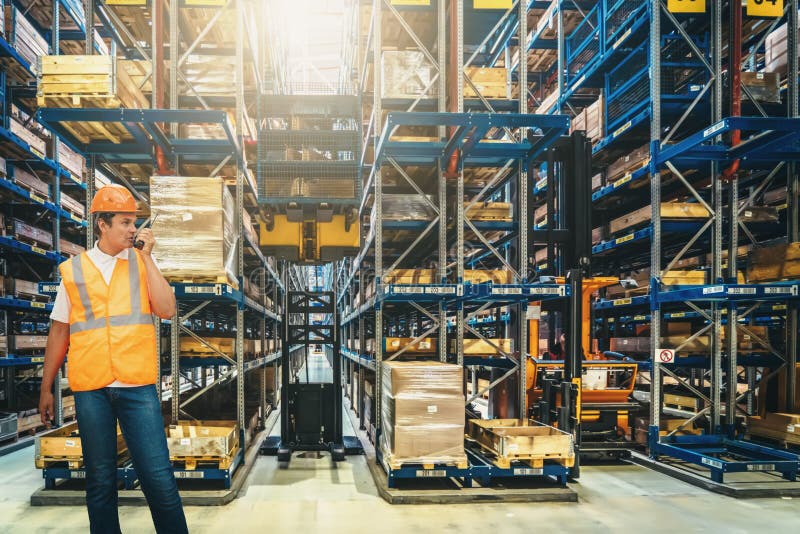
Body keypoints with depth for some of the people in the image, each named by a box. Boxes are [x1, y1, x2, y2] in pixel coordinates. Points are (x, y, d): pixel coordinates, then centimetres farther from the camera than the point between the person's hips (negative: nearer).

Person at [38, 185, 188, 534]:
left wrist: (147, 257, -5)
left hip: (138, 386, 0)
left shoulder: (142, 263, 8)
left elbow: (167, 310, -6)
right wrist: (46, 388, 12)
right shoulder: (73, 270, 8)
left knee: (158, 476, -2)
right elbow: (59, 332, 12)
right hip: (90, 389, 1)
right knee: (99, 480, 9)